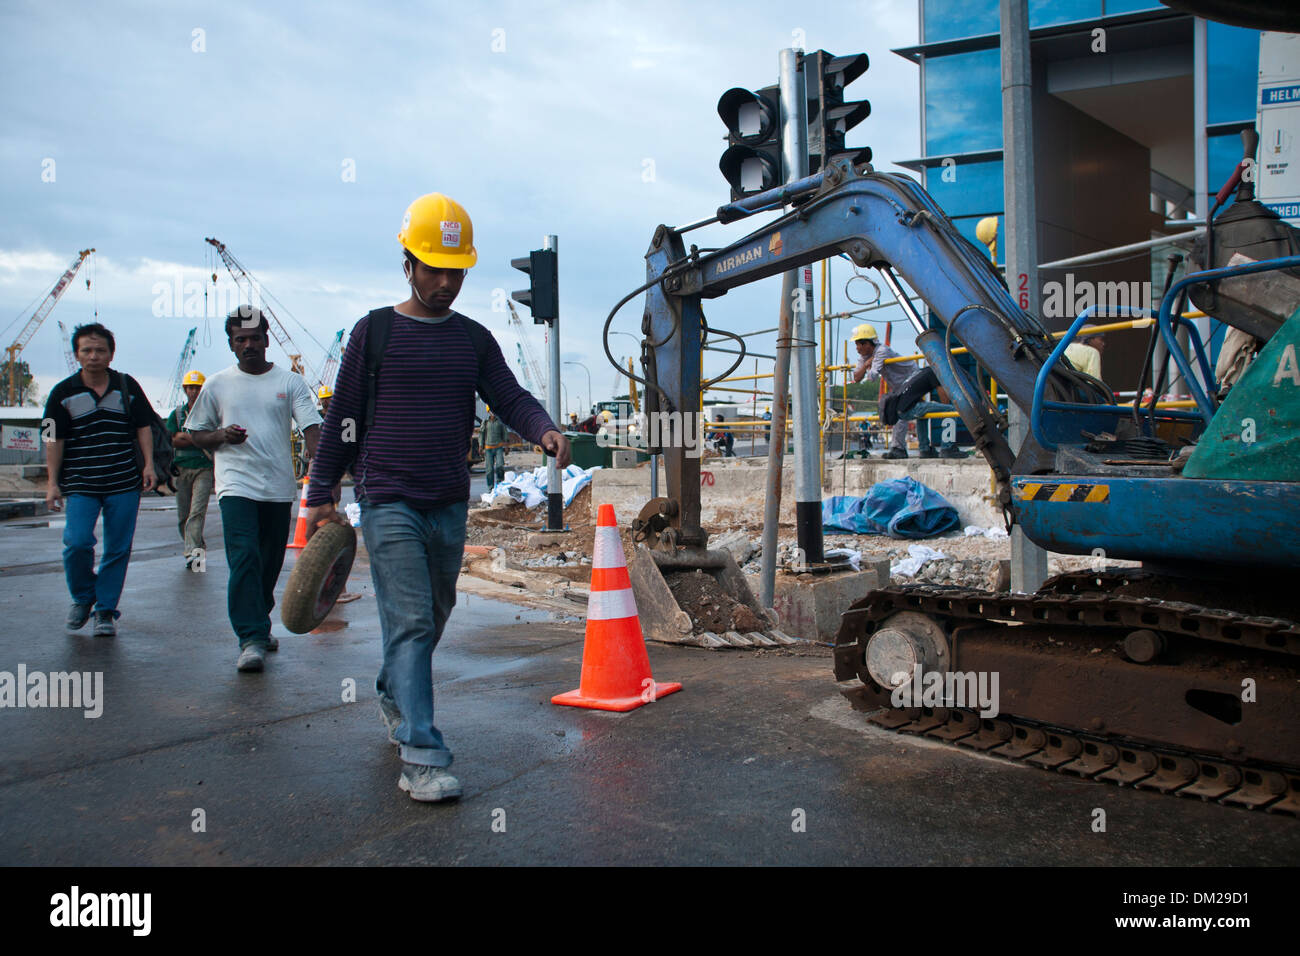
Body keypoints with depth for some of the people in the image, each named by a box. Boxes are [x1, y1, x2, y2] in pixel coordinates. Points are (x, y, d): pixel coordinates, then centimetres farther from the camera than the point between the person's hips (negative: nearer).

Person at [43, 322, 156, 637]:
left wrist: (148, 464, 0)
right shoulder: (63, 392, 3)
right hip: (80, 484, -1)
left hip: (125, 484, 1)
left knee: (118, 549, 3)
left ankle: (106, 610, 16)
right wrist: (52, 482, 0)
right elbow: (54, 439, 4)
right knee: (77, 542, -14)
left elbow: (143, 427, 11)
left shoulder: (127, 386, 5)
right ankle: (82, 597, 13)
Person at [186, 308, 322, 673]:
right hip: (237, 486, -1)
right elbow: (196, 433, 15)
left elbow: (311, 429, -4)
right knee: (245, 559, -15)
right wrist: (222, 435, -9)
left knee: (270, 563, 12)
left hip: (279, 488, 2)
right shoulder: (217, 385, 8)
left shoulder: (290, 382, 5)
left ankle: (258, 626, 31)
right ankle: (251, 638, -14)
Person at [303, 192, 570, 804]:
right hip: (389, 504, -4)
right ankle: (421, 758, -10)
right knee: (410, 624, -10)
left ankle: (392, 697, 42)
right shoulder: (375, 331, 1)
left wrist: (544, 431, -20)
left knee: (433, 618, 16)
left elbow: (510, 398, 3)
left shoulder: (473, 339, 11)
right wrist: (320, 494, 2)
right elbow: (343, 416, 3)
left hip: (450, 506, 5)